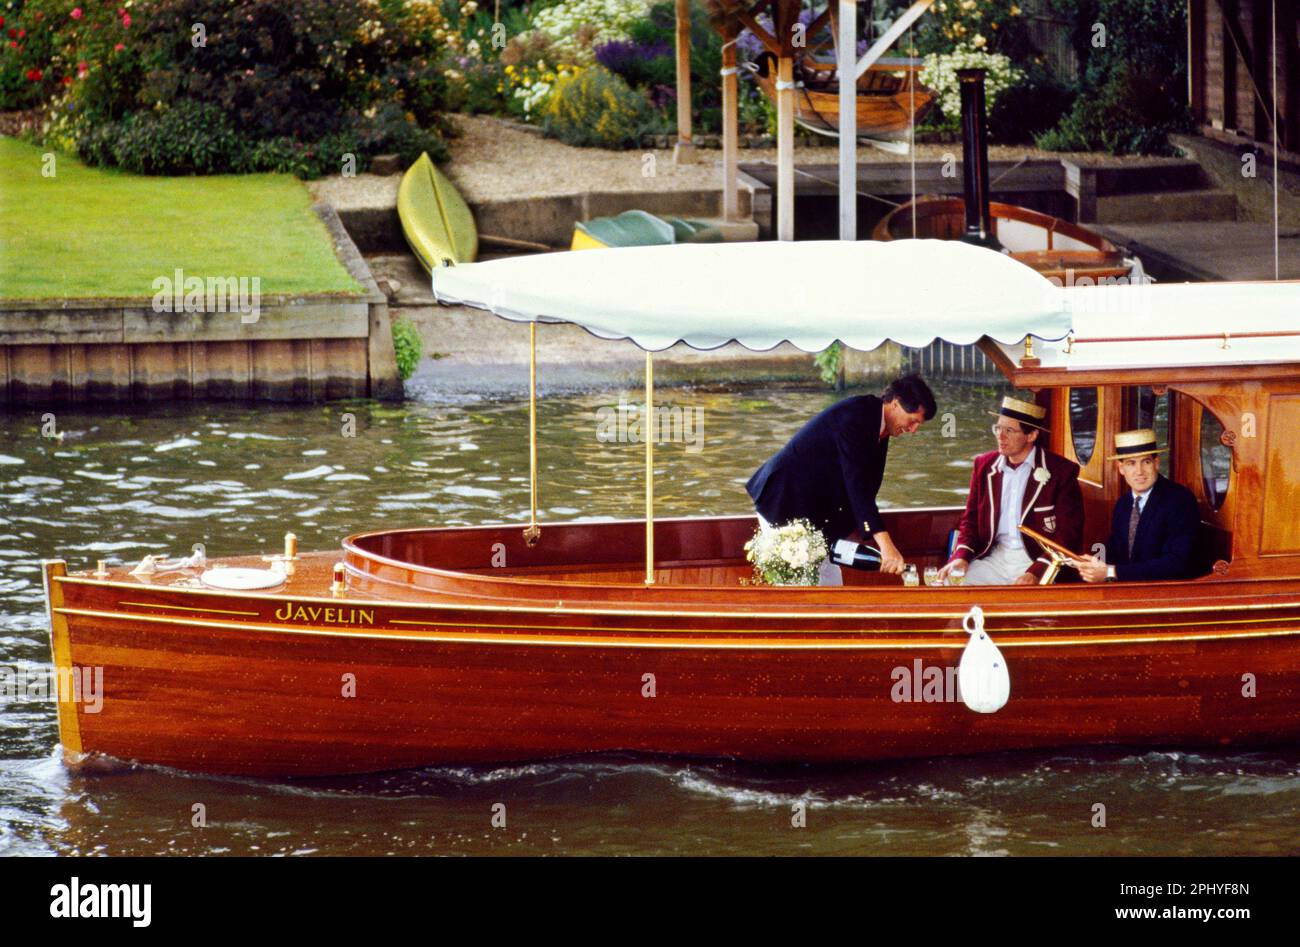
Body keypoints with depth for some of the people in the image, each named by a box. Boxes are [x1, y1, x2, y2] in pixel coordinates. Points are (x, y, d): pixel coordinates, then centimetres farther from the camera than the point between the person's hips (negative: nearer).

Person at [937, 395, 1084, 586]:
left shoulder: (1062, 471, -4)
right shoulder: (984, 465, 12)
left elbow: (1068, 534, -7)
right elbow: (970, 519, 17)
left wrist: (1036, 572, -21)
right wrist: (961, 557, -4)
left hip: (1039, 562, -4)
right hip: (994, 560, 4)